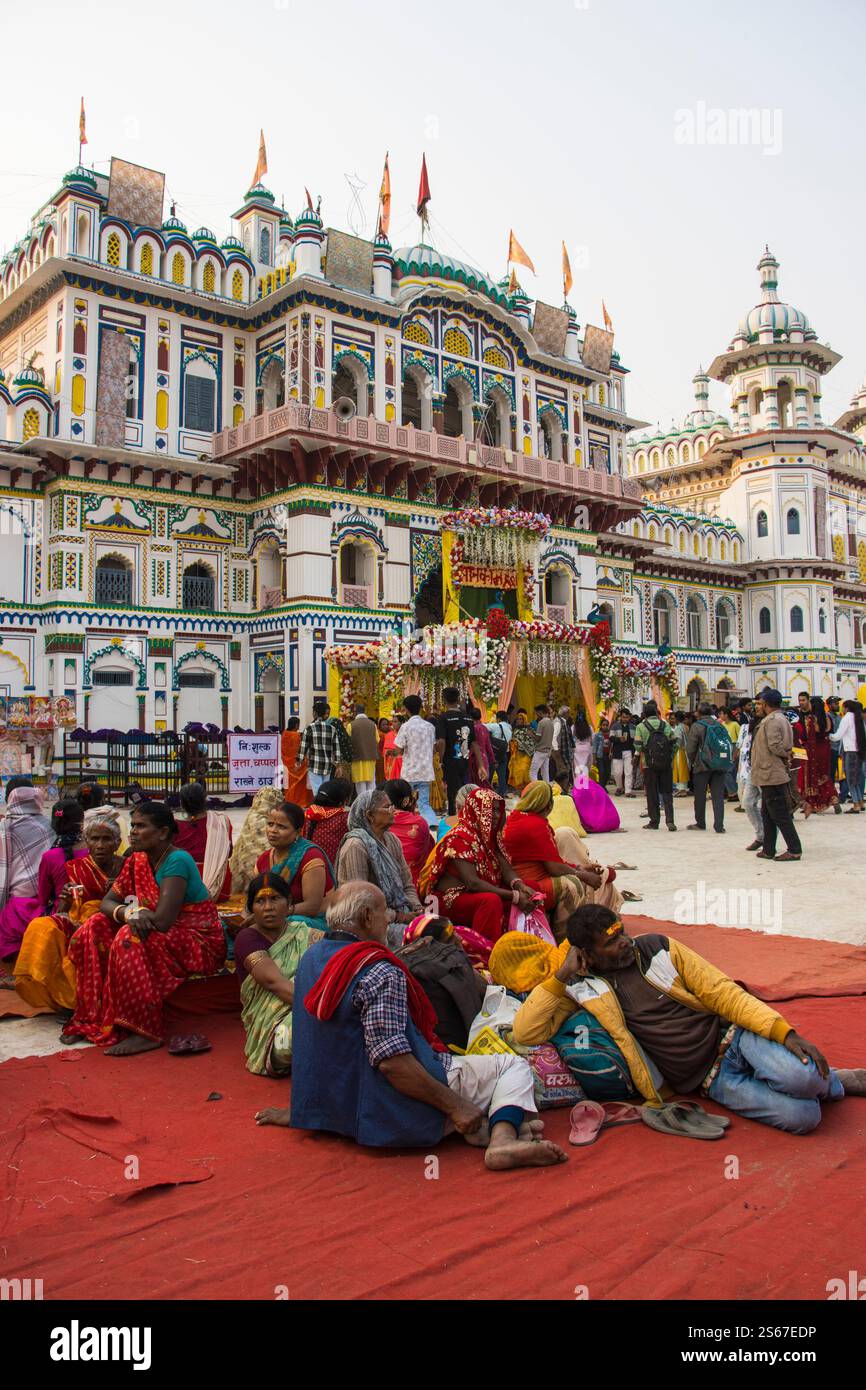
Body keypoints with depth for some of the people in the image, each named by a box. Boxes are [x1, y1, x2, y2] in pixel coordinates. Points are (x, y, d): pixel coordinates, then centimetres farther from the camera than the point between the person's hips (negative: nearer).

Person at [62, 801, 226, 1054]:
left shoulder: (177, 861, -20)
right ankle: (92, 1017, 0)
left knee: (130, 939, -30)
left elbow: (162, 920, -28)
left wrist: (134, 912, -8)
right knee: (96, 928, -4)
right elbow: (107, 903, 3)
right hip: (164, 935, 8)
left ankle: (147, 1033, -25)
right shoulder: (137, 861, 5)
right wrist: (127, 913, -20)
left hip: (200, 944, -8)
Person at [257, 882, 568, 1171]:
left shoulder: (311, 958, 5)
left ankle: (482, 1128, 1)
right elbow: (391, 1061, -29)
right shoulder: (380, 973, -23)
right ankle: (503, 1139, -24)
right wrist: (454, 1105, -21)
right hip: (398, 1111, -9)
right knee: (514, 1065, -1)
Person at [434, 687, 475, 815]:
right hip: (465, 763, 5)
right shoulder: (468, 718, 7)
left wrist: (441, 761, -8)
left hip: (451, 763, -5)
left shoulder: (444, 717, -10)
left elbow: (441, 742, -20)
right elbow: (474, 743, 9)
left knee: (453, 796, -1)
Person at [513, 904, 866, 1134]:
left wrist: (785, 1032, -11)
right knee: (801, 1117, -24)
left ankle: (830, 1080, 8)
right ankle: (833, 1084, 12)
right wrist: (561, 975, -13)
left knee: (801, 1077, -30)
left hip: (729, 1038, 1)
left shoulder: (657, 947, 1)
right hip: (712, 1080, -1)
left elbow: (721, 991, 0)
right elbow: (526, 1033, -11)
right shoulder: (582, 987, -3)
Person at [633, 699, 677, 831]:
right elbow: (674, 742, 2)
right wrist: (670, 755, 15)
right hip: (667, 764, 2)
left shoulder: (641, 726, -3)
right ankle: (669, 820, -7)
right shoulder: (665, 724, 4)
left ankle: (654, 821, 8)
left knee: (652, 793, 6)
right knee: (667, 792, 6)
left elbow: (637, 745, -8)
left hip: (649, 764, -2)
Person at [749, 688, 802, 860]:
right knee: (767, 814, 15)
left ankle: (794, 850, -1)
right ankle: (768, 849, 21)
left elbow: (775, 746, -23)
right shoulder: (780, 719, 17)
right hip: (771, 775, 11)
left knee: (780, 815, -5)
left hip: (772, 775, -11)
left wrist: (785, 754, -7)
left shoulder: (772, 720, -16)